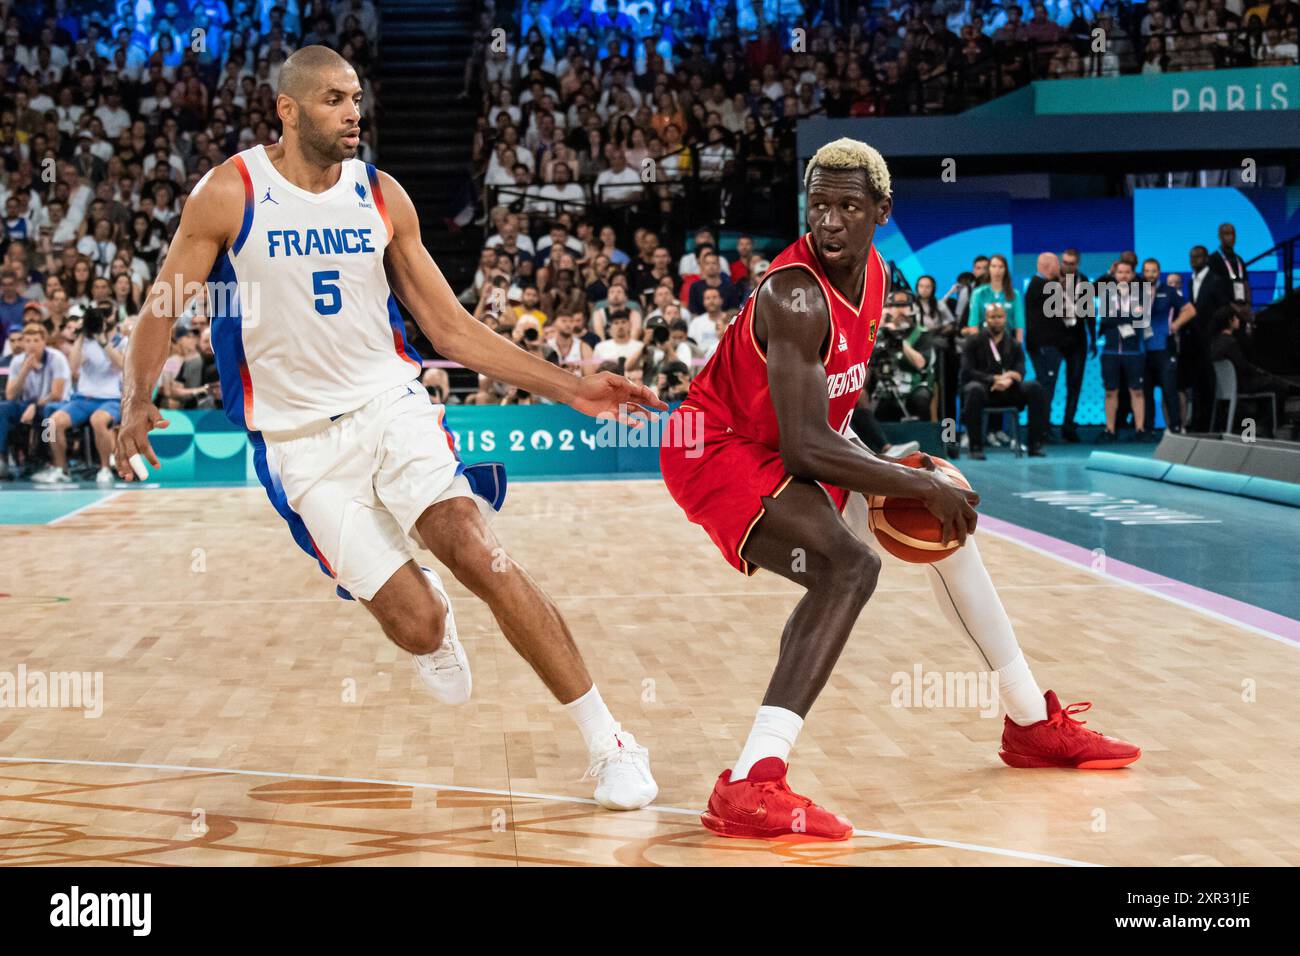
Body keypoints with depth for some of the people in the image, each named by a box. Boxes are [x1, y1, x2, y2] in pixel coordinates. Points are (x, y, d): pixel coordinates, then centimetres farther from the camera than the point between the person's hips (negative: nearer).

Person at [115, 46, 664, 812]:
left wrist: (571, 389, -3)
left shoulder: (382, 196, 1)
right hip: (302, 437, -1)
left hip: (391, 404, 1)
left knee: (477, 550, -23)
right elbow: (164, 307, 1)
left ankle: (609, 742, -15)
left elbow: (453, 328, 4)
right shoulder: (230, 194, -6)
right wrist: (139, 402, -18)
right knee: (417, 625, -10)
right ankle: (434, 620, 32)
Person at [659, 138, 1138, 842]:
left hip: (786, 447, 10)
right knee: (848, 566, -32)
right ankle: (750, 786, -39)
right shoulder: (796, 295, -29)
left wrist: (895, 476, 1)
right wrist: (916, 487, -28)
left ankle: (1032, 722, 28)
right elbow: (804, 447, -34)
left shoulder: (874, 277, 0)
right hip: (716, 450, -10)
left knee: (945, 517, 16)